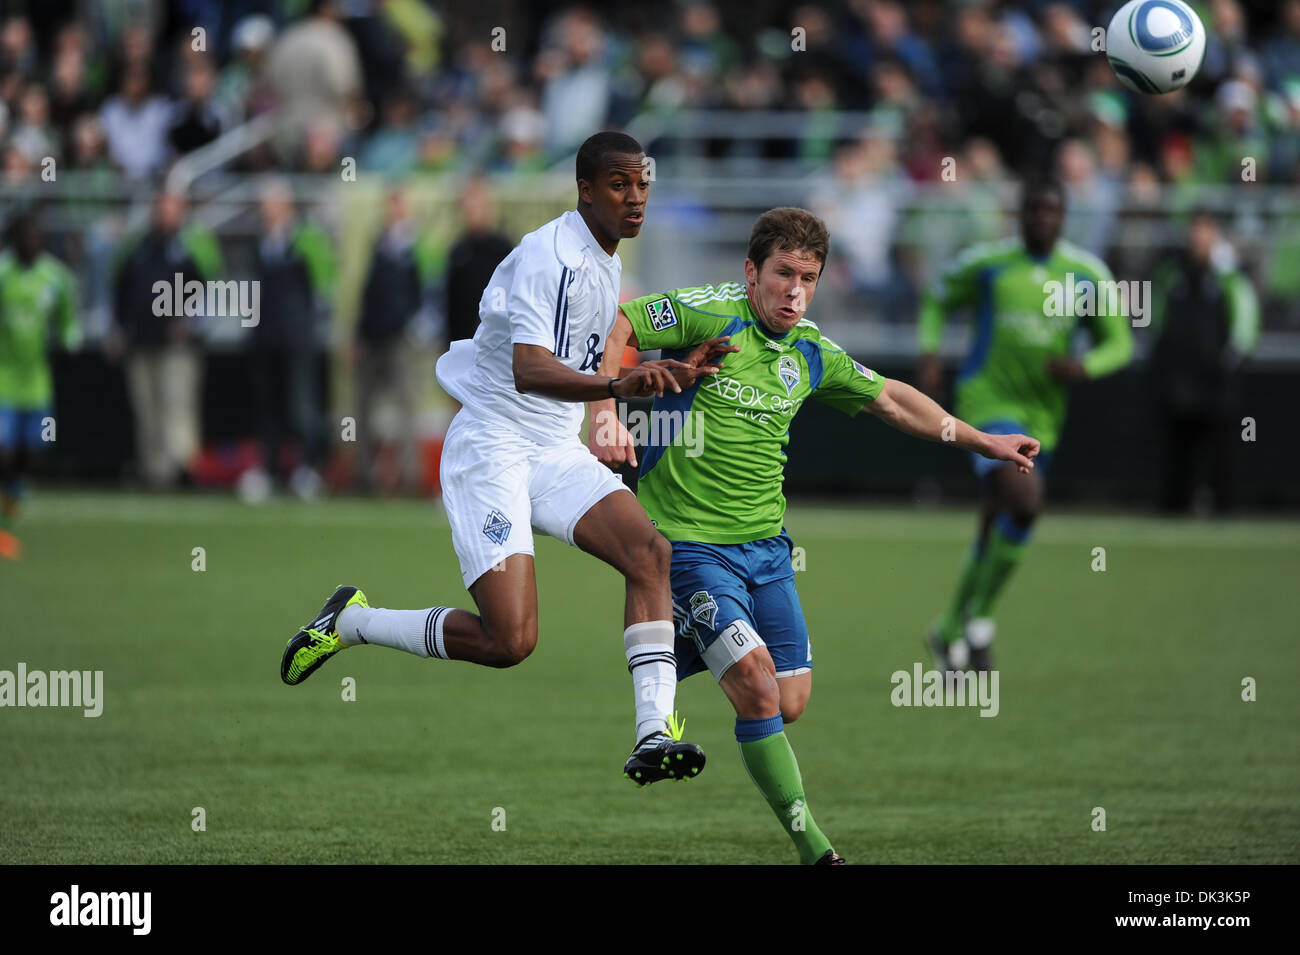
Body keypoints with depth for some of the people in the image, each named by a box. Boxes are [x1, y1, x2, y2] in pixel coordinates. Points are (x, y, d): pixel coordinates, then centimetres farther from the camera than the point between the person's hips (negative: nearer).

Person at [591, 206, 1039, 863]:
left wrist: (981, 442, 24)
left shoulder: (811, 354, 5)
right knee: (758, 686, -18)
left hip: (765, 544, 7)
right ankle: (811, 846, -9)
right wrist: (605, 416, -30)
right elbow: (615, 323, -18)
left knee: (789, 703, 6)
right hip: (688, 540, -7)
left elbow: (889, 399, 21)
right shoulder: (713, 314, -14)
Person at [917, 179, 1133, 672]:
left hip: (1042, 414, 4)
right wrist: (929, 354, -5)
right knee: (1025, 501, -25)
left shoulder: (1088, 274, 1)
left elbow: (1119, 343, 8)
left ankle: (951, 629, 31)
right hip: (987, 400, -4)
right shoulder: (985, 262, -4)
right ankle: (978, 617, -10)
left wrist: (1085, 367, -14)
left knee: (995, 529, 11)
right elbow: (937, 303, 12)